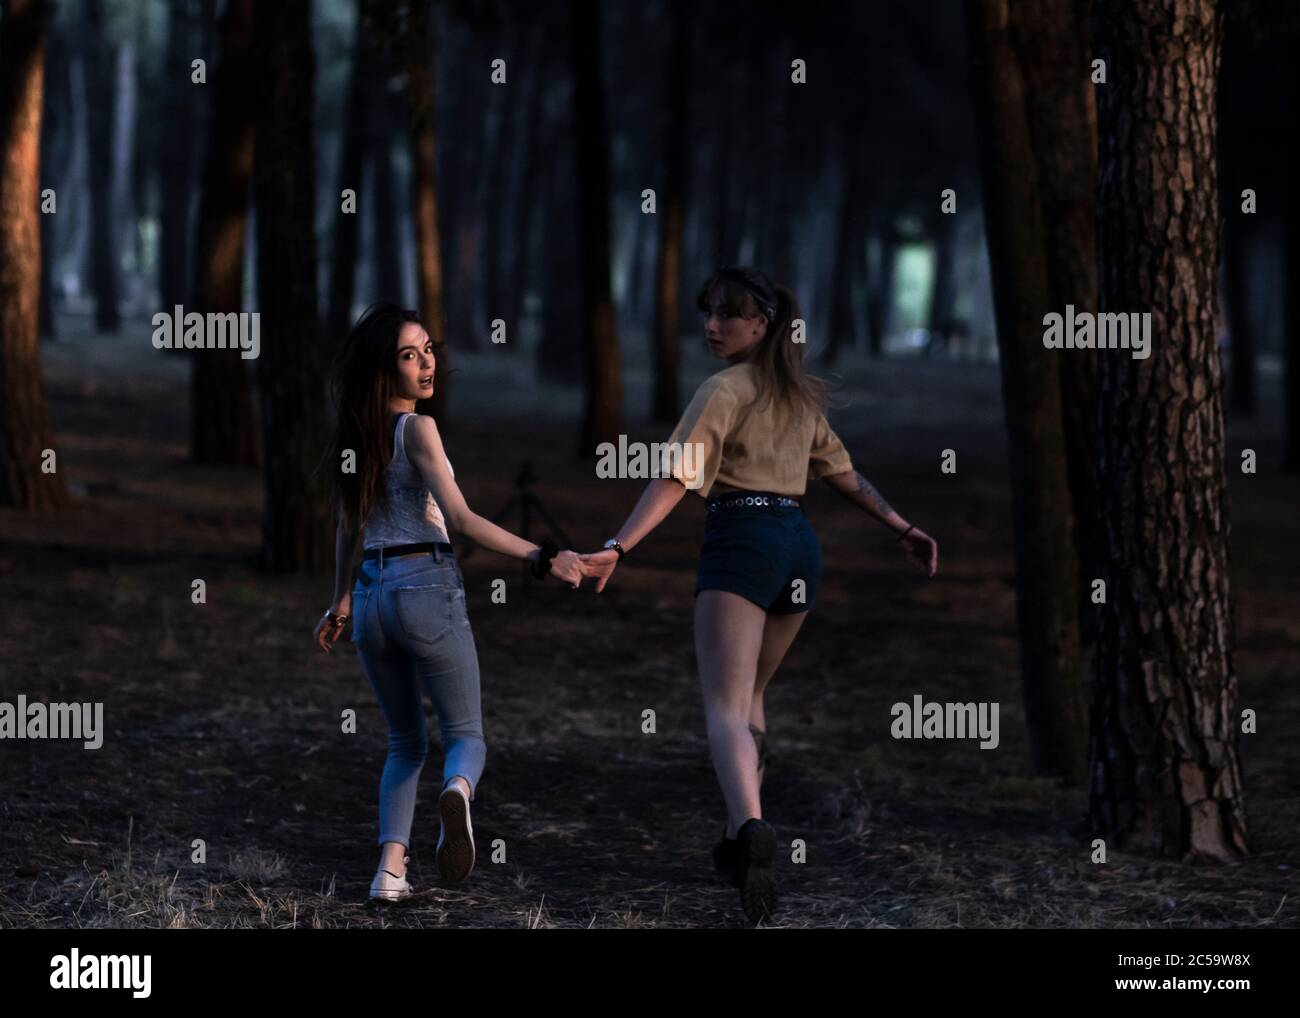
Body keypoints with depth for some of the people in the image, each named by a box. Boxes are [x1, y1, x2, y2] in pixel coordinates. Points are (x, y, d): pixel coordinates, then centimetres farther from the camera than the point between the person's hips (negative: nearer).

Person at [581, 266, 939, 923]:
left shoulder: (726, 389, -3)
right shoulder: (799, 395, 20)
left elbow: (676, 477, -15)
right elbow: (844, 474, 24)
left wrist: (617, 548, -23)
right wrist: (902, 529, 32)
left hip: (740, 540, -7)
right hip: (801, 547, 7)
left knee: (726, 708, -15)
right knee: (749, 696, 24)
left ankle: (751, 828, -40)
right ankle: (737, 845, 25)